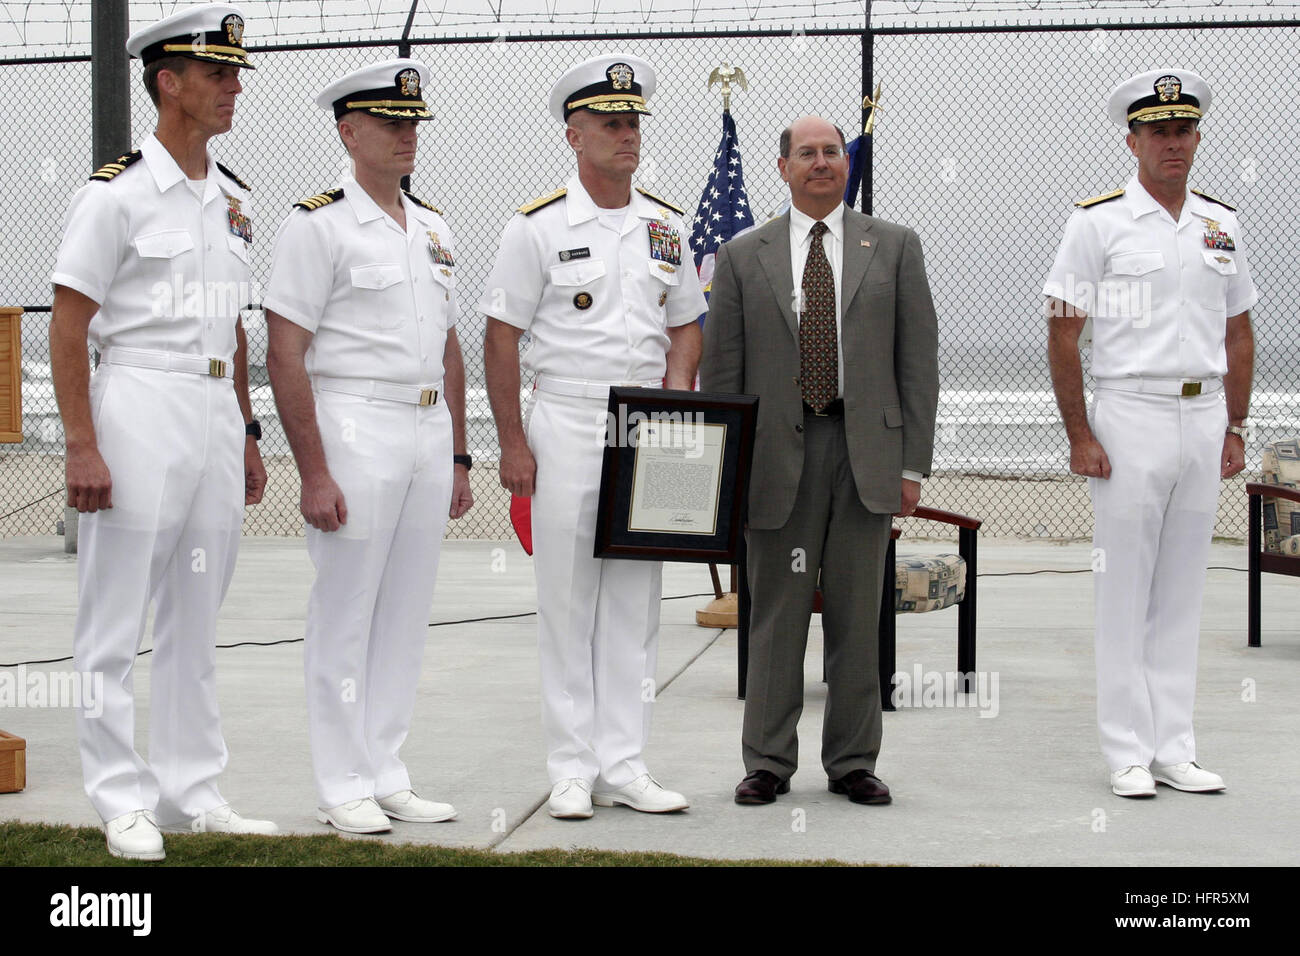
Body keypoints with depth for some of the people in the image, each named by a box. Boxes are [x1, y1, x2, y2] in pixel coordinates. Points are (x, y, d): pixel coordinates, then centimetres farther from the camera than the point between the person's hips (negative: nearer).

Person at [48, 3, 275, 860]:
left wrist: (248, 435, 16)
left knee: (197, 620, 12)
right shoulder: (118, 193, -8)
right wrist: (82, 447, -17)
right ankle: (124, 802, 7)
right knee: (116, 622, -1)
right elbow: (69, 328, -11)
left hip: (218, 415, 7)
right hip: (141, 410, -7)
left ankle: (192, 791, 20)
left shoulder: (233, 200, 13)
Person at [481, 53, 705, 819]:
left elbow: (686, 326, 16)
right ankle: (573, 770, 8)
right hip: (566, 428, -4)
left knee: (636, 599, 6)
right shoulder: (540, 227, -4)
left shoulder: (667, 226, 10)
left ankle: (624, 764, 12)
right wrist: (512, 444, -10)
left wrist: (675, 397, -3)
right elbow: (501, 339, -5)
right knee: (568, 603, 0)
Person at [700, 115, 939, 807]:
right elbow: (720, 373, 6)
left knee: (857, 616, 5)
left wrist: (913, 464, -2)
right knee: (776, 614, 3)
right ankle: (768, 762, 13)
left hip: (866, 451, 1)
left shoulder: (893, 247, 8)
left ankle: (852, 762, 15)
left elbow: (918, 360, 5)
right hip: (778, 452, 0)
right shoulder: (743, 256, 7)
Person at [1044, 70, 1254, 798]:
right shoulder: (1099, 221, -4)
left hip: (1204, 419, 5)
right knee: (1125, 594, 0)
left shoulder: (1221, 224, 11)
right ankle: (1129, 753, 7)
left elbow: (1239, 334, 16)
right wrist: (1079, 434, -10)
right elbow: (1063, 334, -5)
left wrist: (1235, 428, 10)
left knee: (1182, 594, 10)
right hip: (1131, 418, -5)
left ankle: (1175, 750, 17)